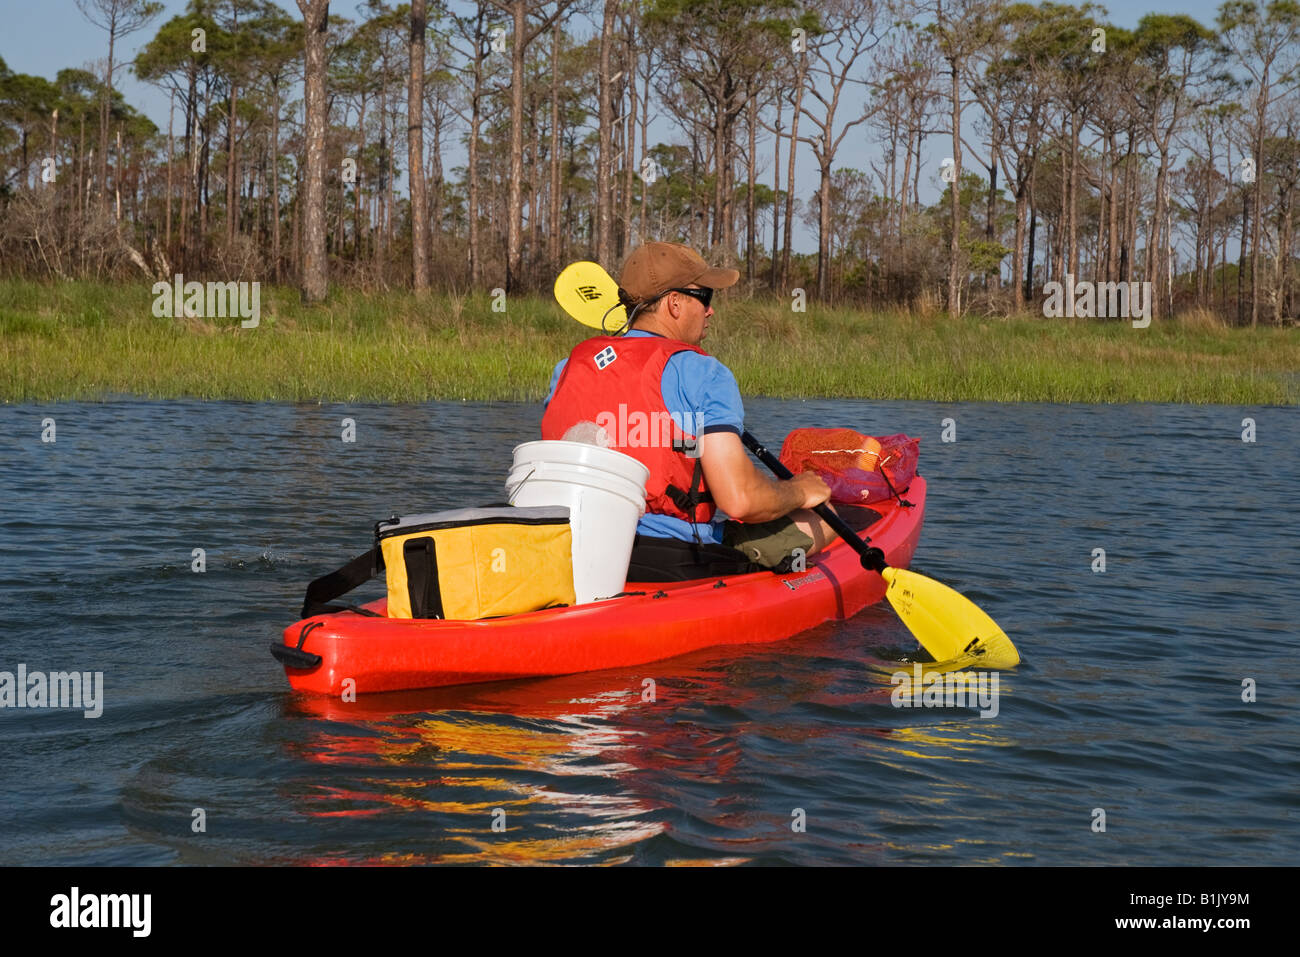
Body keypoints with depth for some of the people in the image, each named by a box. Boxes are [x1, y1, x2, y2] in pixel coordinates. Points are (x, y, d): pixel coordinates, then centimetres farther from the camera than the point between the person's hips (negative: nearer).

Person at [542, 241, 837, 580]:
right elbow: (740, 500, -19)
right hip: (681, 568, -7)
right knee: (820, 517, 14)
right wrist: (799, 492, 2)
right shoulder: (702, 374, -11)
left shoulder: (567, 368, 7)